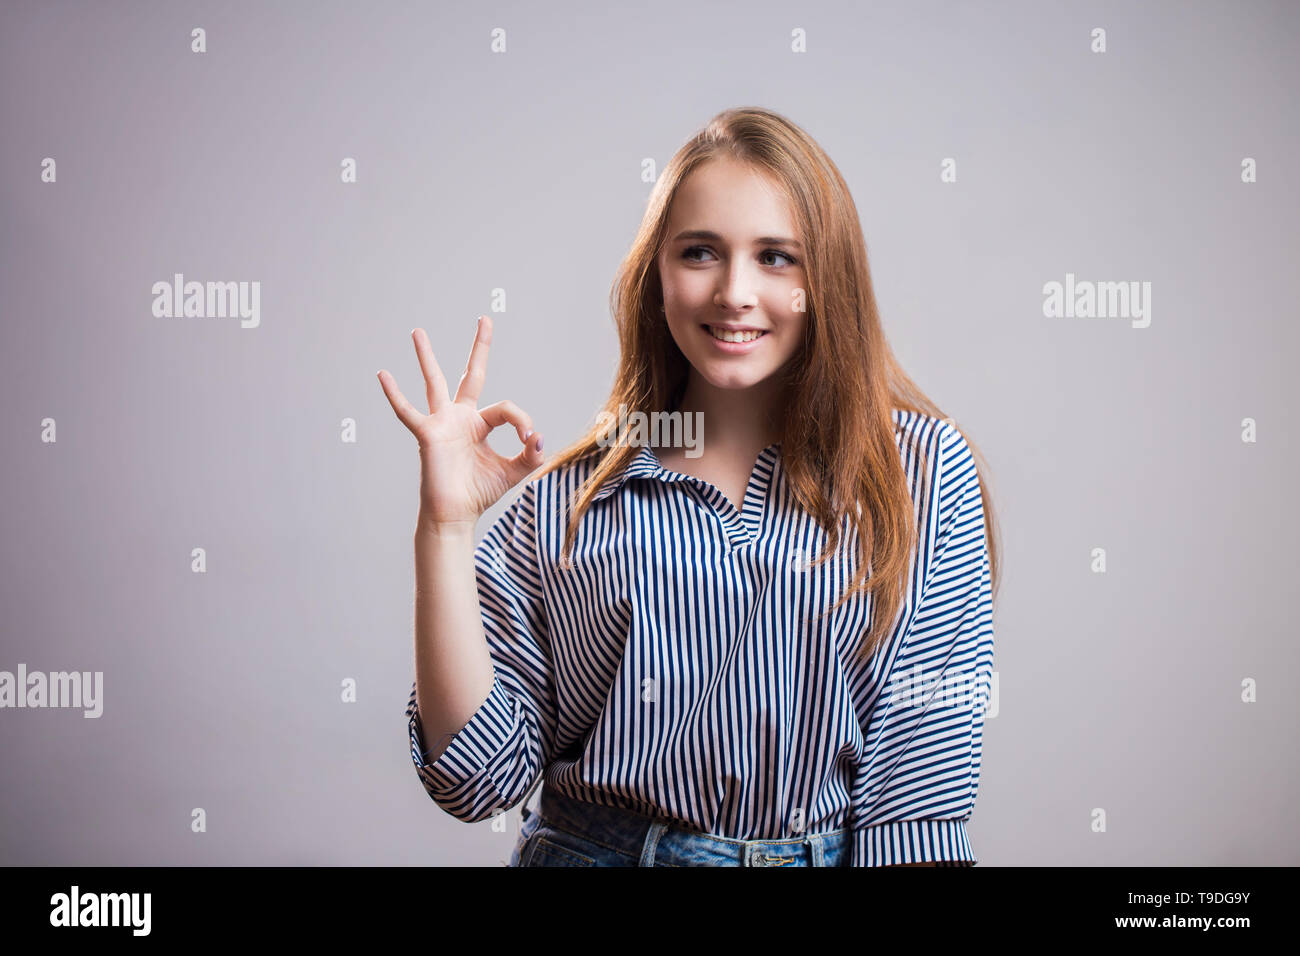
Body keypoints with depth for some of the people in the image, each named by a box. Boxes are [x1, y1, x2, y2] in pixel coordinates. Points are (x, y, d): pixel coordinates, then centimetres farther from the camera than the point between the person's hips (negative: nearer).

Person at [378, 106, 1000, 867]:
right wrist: (447, 524, -8)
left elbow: (923, 762, -4)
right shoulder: (564, 501, 1)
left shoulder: (927, 474, -1)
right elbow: (482, 777, -3)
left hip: (821, 853, 1)